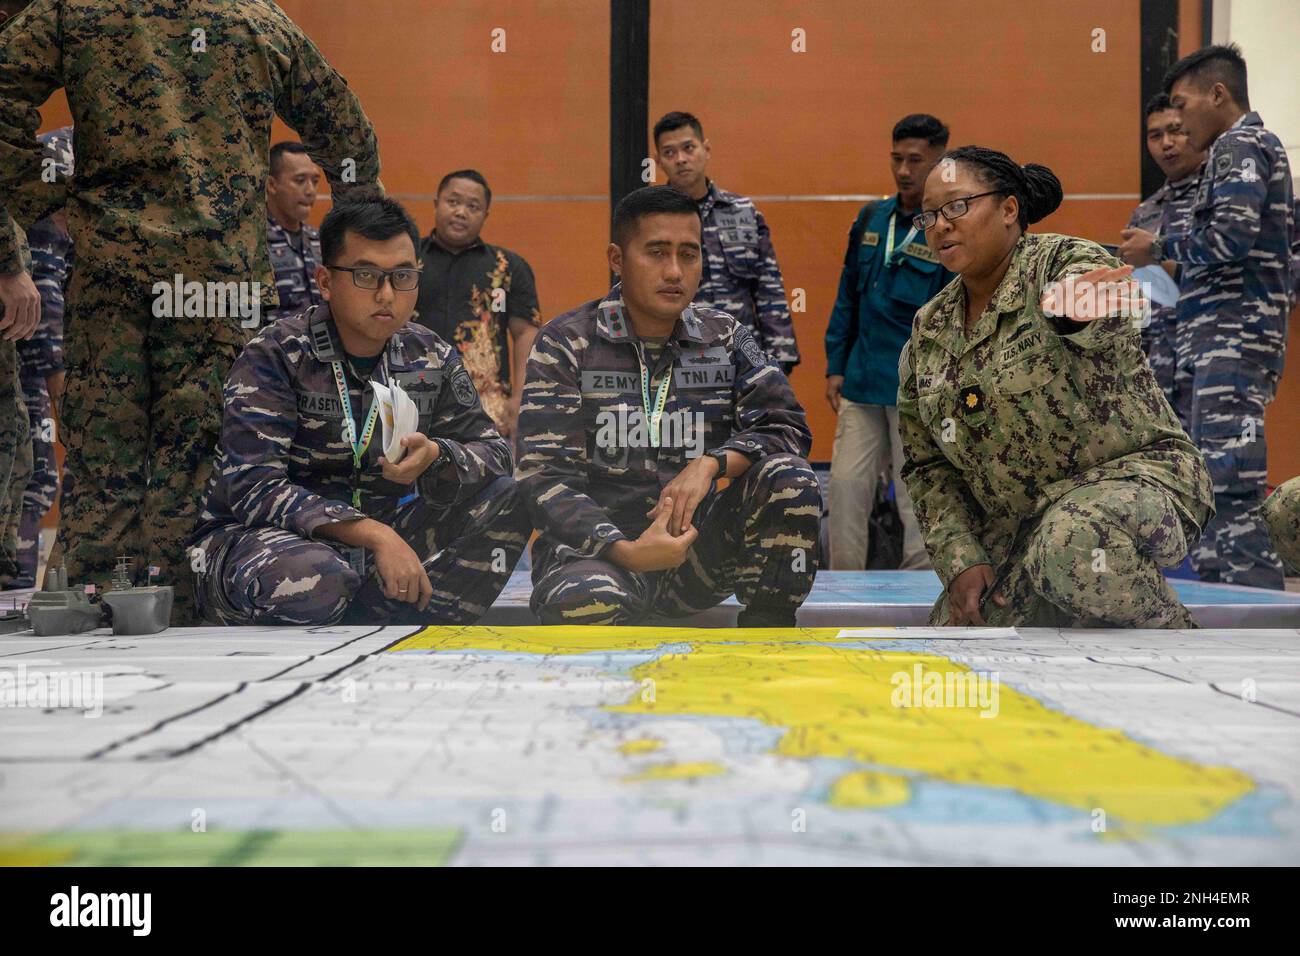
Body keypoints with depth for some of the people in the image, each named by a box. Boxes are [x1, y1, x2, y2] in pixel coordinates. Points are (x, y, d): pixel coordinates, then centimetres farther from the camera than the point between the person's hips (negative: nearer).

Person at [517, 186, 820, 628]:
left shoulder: (727, 339, 9)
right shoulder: (565, 343, -1)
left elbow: (786, 428, -1)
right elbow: (546, 475, -8)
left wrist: (711, 464, -22)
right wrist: (624, 552, -23)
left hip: (703, 545, 4)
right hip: (599, 540, -3)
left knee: (789, 481, -22)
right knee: (586, 600, -38)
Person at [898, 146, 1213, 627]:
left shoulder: (1063, 261, -9)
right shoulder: (927, 334, 7)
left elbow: (1095, 299, -35)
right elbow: (928, 466, 9)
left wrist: (1074, 303, -60)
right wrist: (959, 559, -5)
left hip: (1132, 477, -6)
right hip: (1015, 528, 7)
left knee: (1072, 544, -40)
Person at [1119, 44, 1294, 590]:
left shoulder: (1240, 146, -5)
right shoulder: (1255, 149, 25)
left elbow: (1234, 235, -19)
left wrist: (1159, 250, -6)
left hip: (1231, 339, -11)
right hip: (1215, 341, 11)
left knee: (1228, 483, -16)